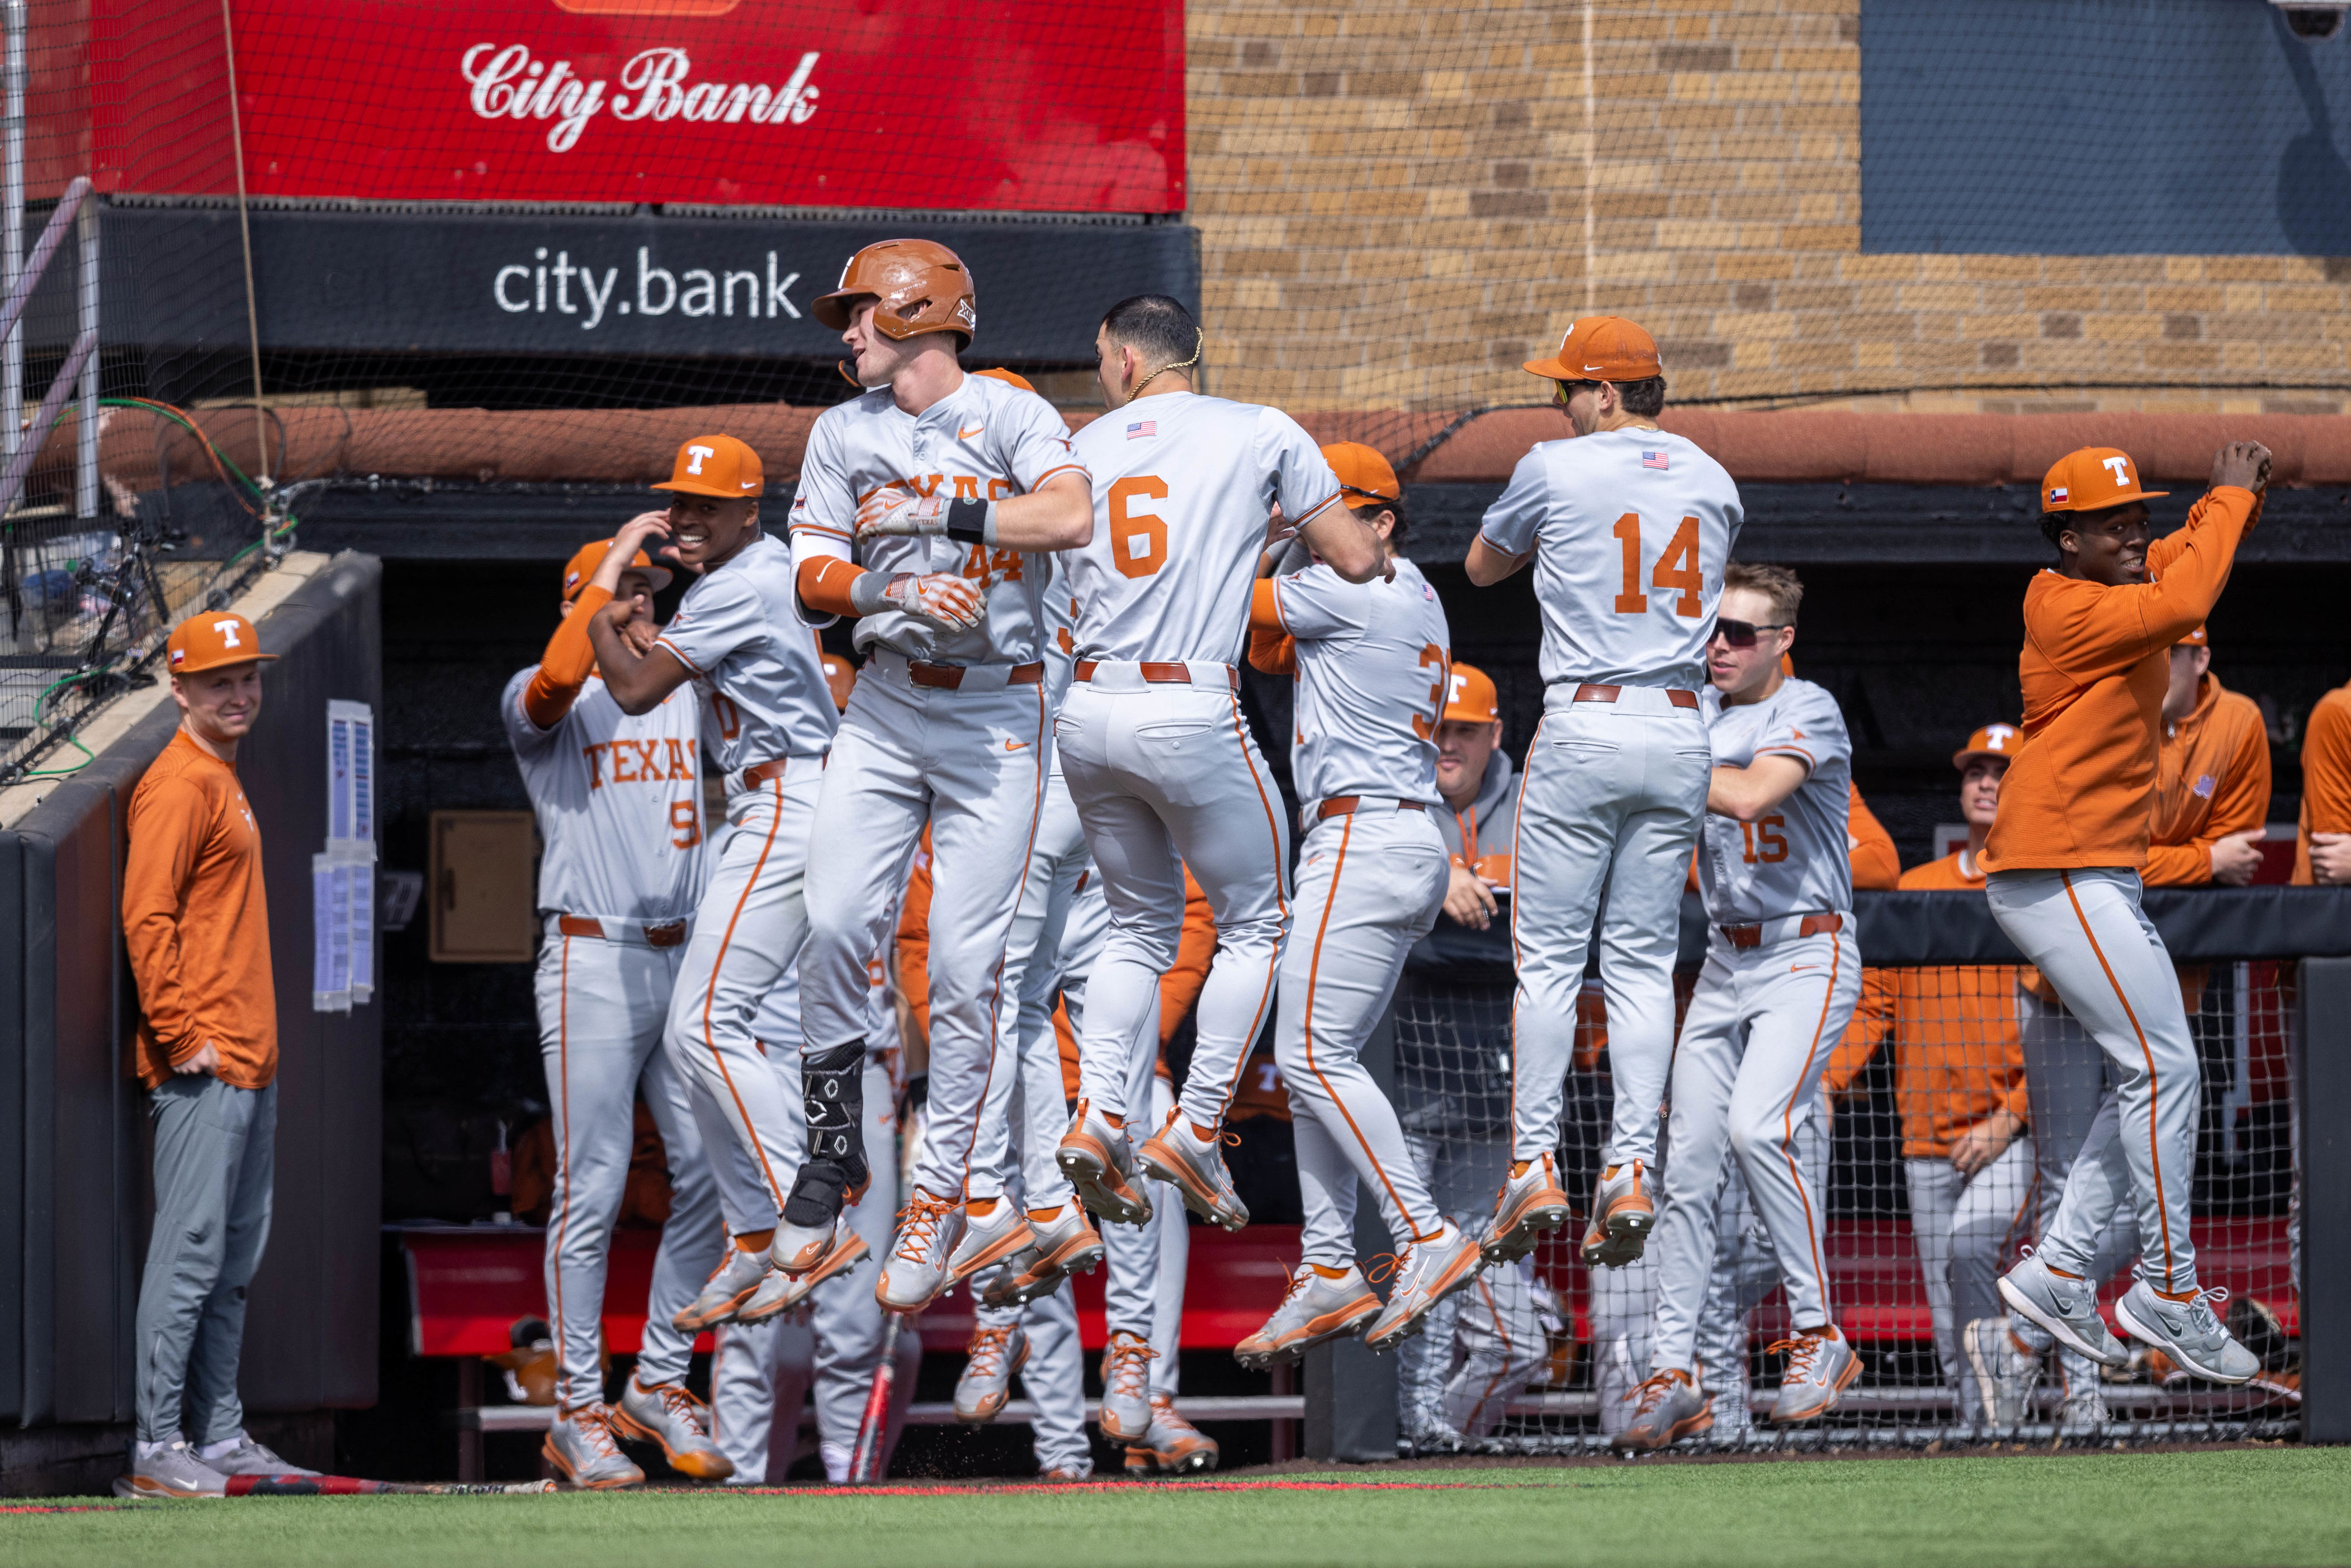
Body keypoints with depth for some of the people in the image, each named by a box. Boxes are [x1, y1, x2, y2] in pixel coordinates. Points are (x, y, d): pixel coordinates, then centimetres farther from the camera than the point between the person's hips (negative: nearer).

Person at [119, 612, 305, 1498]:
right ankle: (154, 1449, -11)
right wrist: (183, 1036, -21)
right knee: (191, 1249, -11)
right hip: (202, 1066, -10)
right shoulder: (180, 785, -10)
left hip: (248, 1062, 10)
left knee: (237, 1256, 13)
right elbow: (147, 917, -18)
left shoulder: (224, 780, 20)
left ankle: (218, 1434, 18)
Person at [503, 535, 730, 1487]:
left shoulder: (689, 693, 18)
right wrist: (609, 569, -16)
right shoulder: (541, 701, 0)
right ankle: (578, 1412, -2)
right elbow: (557, 679, -22)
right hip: (593, 963, -5)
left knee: (711, 1175, 1)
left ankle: (660, 1385, 13)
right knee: (593, 1190, -6)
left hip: (685, 960, 5)